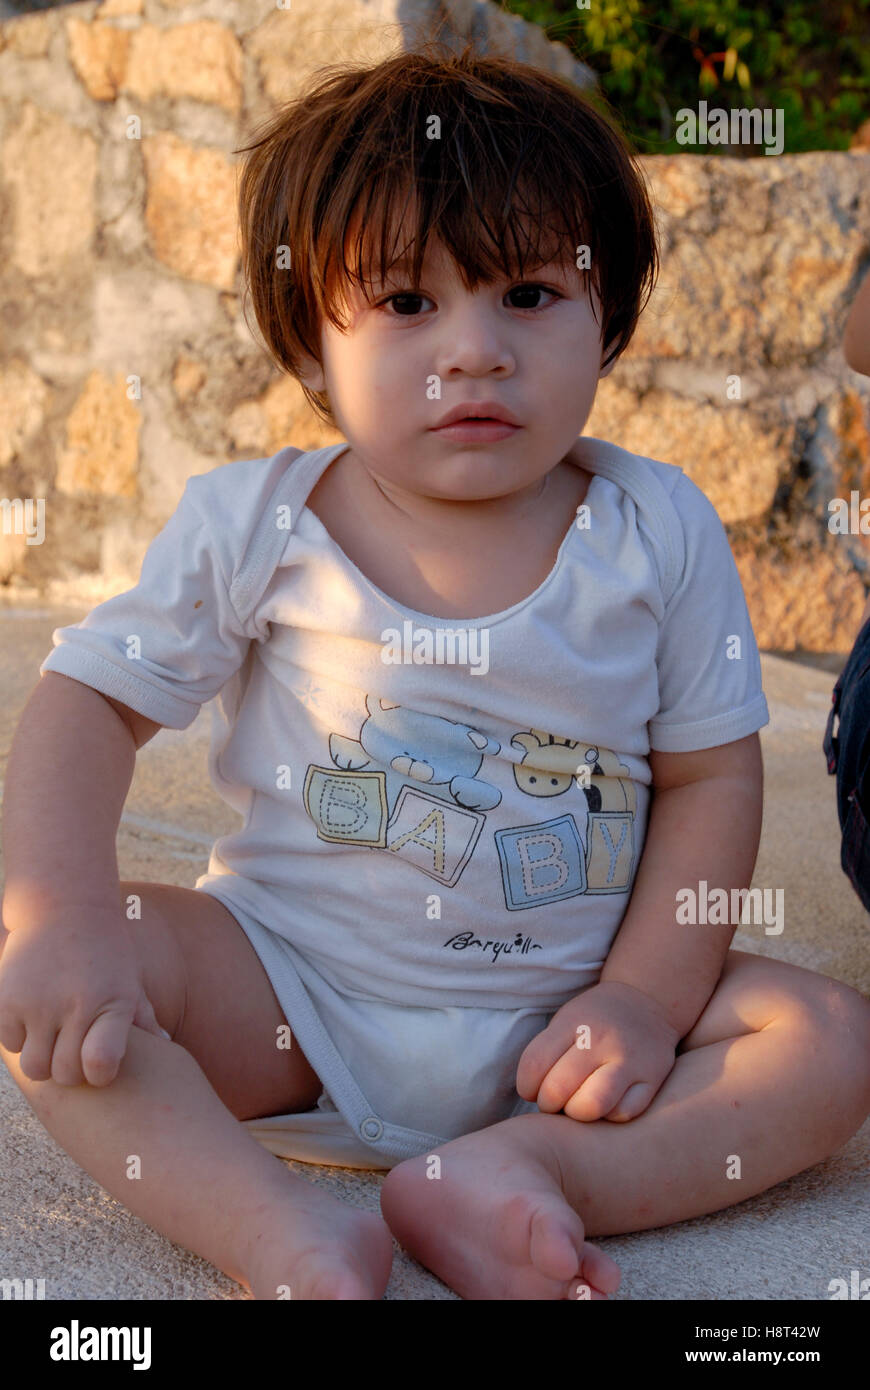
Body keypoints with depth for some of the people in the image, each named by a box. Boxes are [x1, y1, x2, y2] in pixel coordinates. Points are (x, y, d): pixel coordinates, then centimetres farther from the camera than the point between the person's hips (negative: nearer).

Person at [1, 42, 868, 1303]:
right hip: (287, 988, 0)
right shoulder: (253, 525, -7)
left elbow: (711, 776, 0)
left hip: (553, 1020, 1)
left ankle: (522, 1170, -28)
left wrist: (646, 997, -11)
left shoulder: (657, 534, -5)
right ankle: (289, 1236, -32)